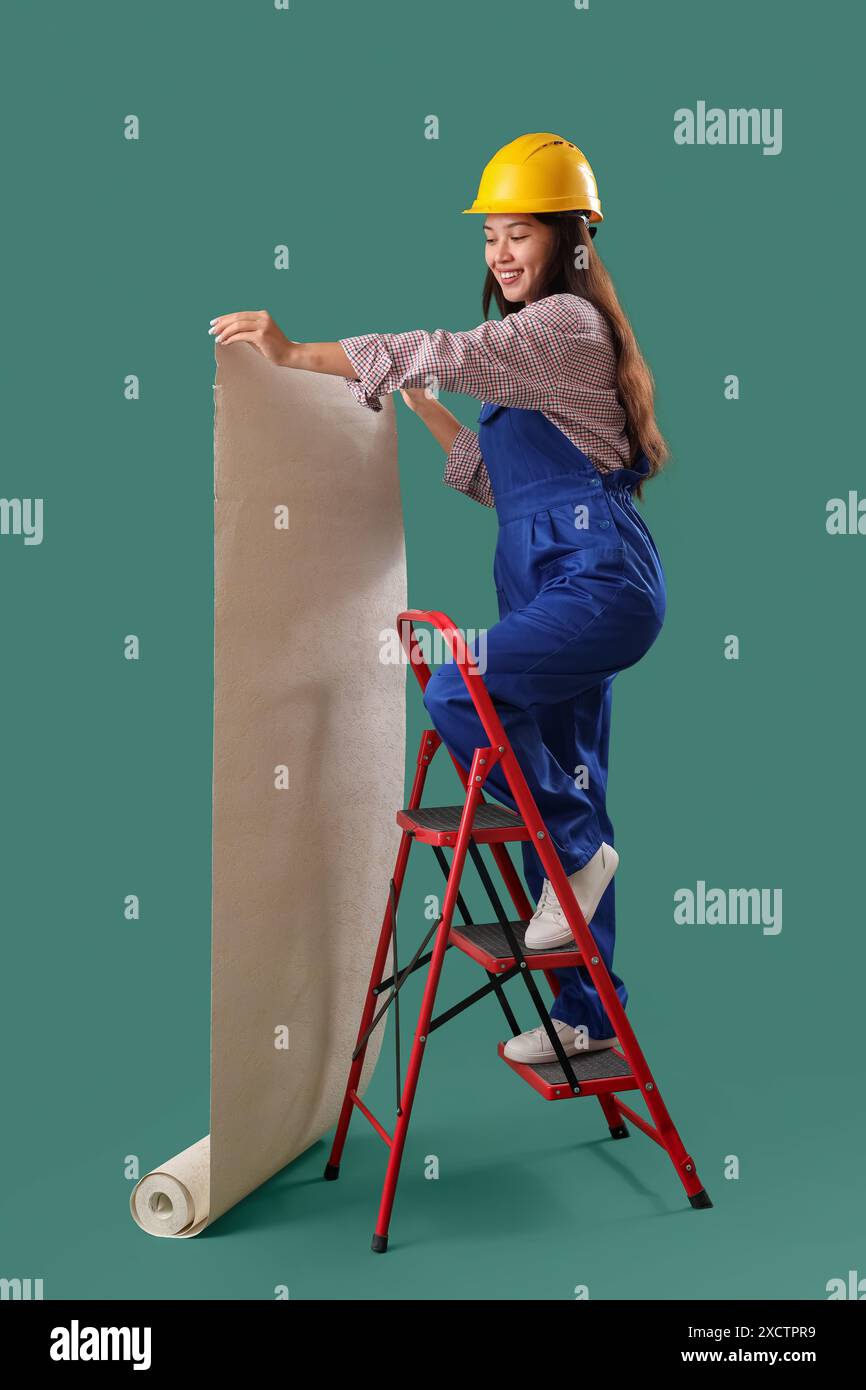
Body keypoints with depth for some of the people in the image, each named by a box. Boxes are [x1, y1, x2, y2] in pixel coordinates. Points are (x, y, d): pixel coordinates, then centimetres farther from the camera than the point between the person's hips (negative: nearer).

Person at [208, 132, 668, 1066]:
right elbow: (502, 481, 23)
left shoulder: (569, 323, -6)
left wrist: (295, 352, -23)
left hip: (599, 579, -9)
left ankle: (577, 849, -4)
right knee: (565, 791, 9)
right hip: (556, 587, 10)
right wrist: (421, 405, 17)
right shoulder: (535, 345, 23)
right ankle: (589, 1013, 18)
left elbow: (450, 354, -21)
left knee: (459, 693, -27)